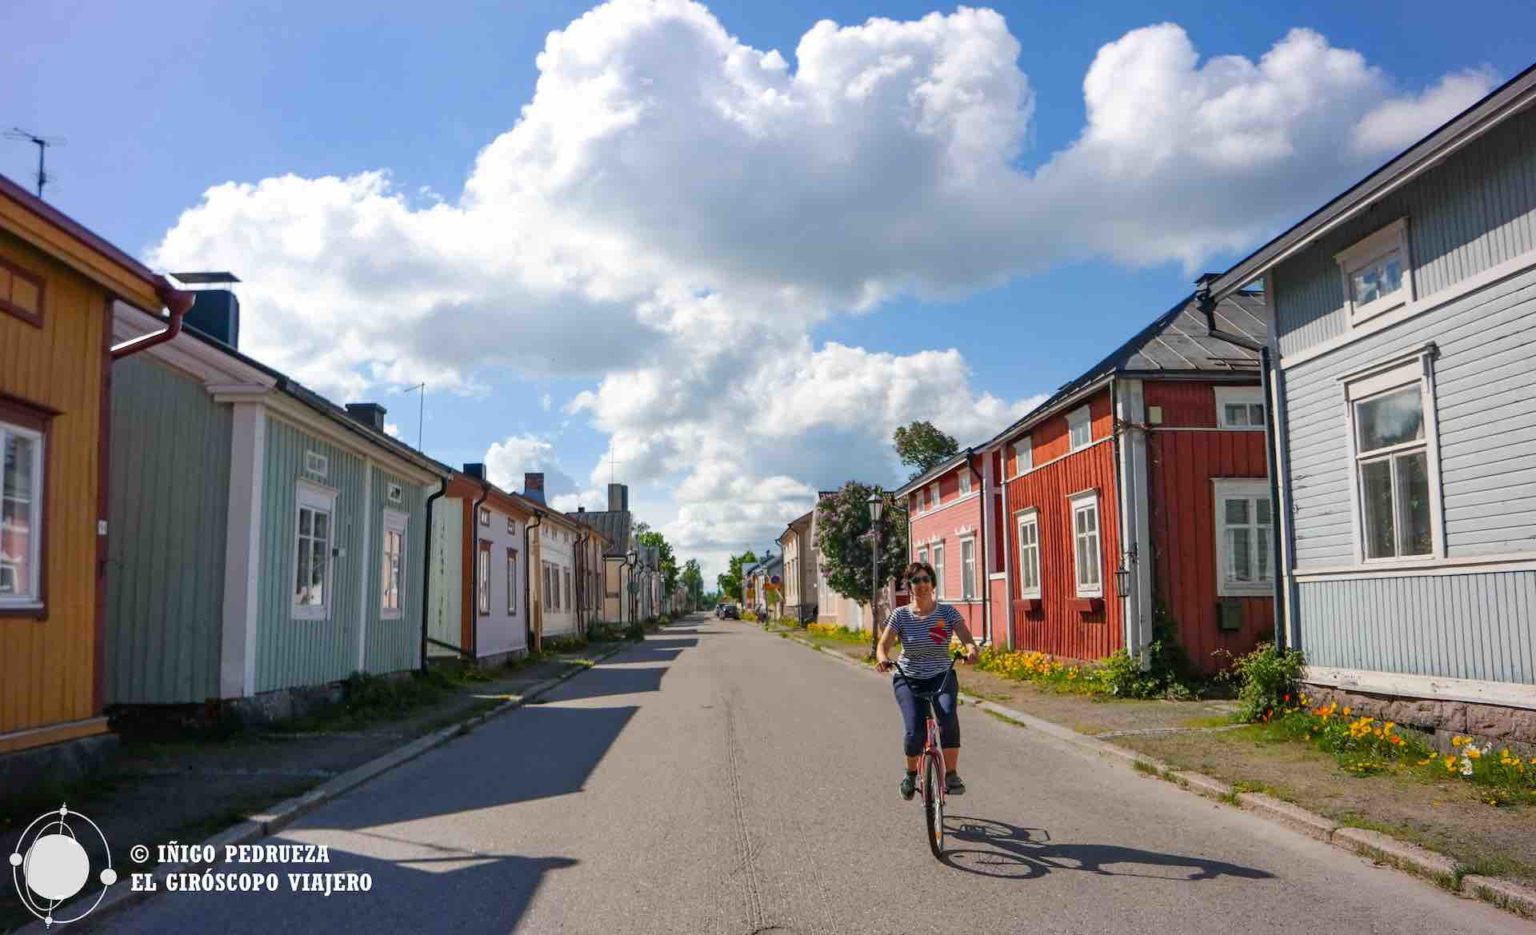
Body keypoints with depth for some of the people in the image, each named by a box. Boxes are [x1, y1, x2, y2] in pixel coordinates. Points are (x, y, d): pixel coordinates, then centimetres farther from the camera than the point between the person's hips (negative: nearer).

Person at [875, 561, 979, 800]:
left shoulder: (947, 612, -3)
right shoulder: (901, 615, -3)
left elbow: (966, 638, -12)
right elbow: (883, 646, -8)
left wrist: (971, 650, -36)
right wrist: (883, 659, -31)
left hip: (941, 677, 0)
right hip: (909, 680, 0)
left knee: (948, 716, -30)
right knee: (915, 731, -20)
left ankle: (951, 774, -13)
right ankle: (911, 773, 11)